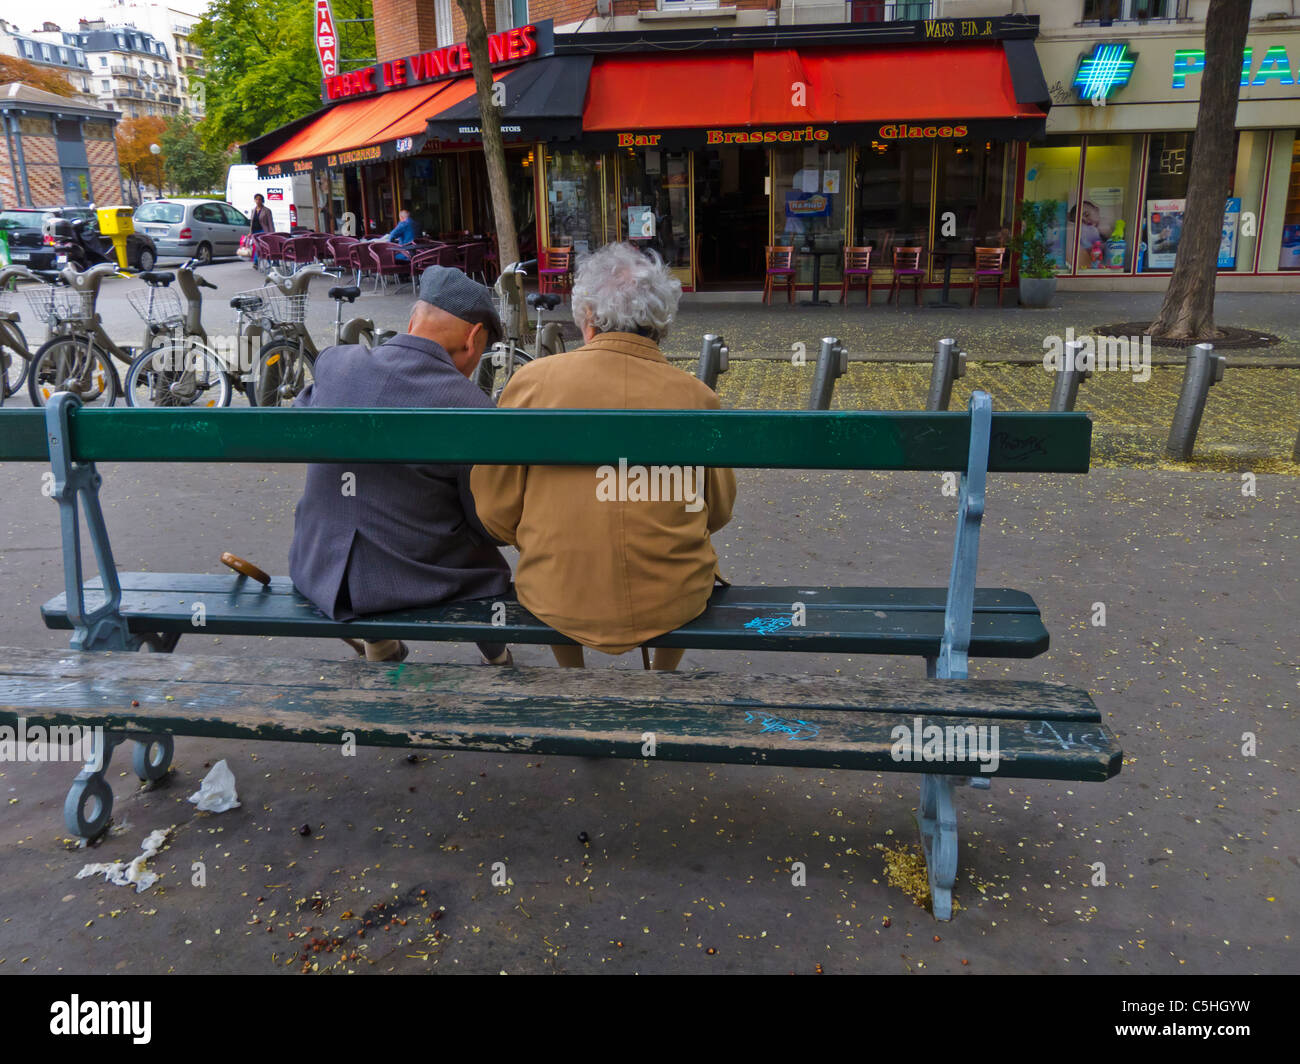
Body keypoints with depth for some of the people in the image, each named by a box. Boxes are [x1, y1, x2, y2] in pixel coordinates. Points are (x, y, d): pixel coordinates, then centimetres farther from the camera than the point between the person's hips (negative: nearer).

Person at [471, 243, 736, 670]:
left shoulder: (532, 381, -9)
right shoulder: (697, 396, -8)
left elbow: (496, 511, -4)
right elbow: (717, 512, 4)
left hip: (560, 602, 0)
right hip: (675, 604, 1)